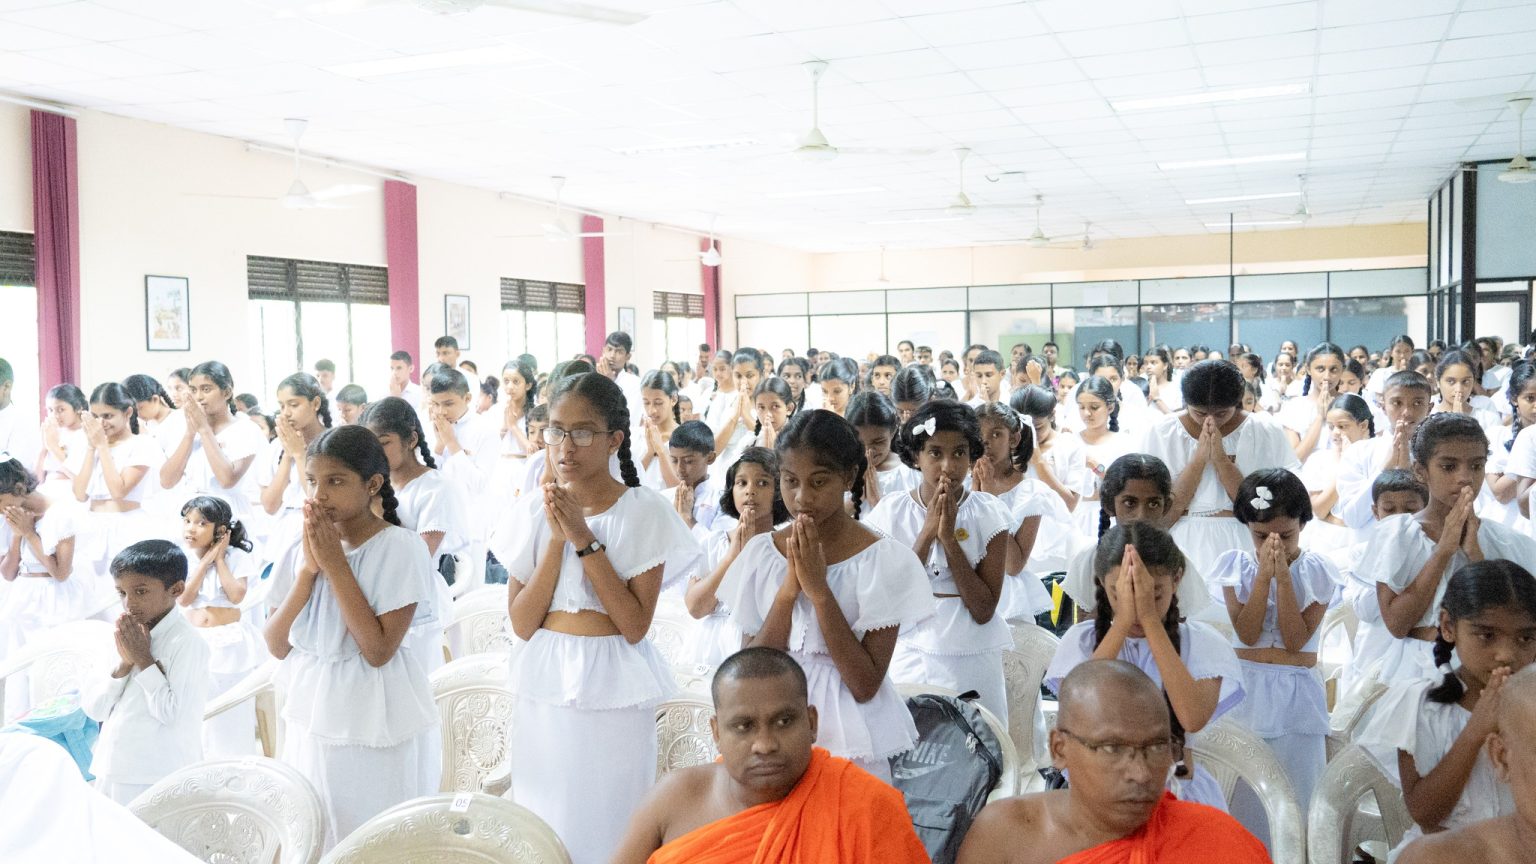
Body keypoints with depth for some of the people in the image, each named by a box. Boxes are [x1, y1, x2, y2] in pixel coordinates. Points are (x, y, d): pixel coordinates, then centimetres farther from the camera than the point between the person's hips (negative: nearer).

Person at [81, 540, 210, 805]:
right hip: (113, 775, 8)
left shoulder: (187, 642, -13)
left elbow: (172, 712, -19)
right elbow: (93, 708, 6)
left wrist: (143, 658, -14)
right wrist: (124, 661, -9)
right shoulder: (126, 635, 9)